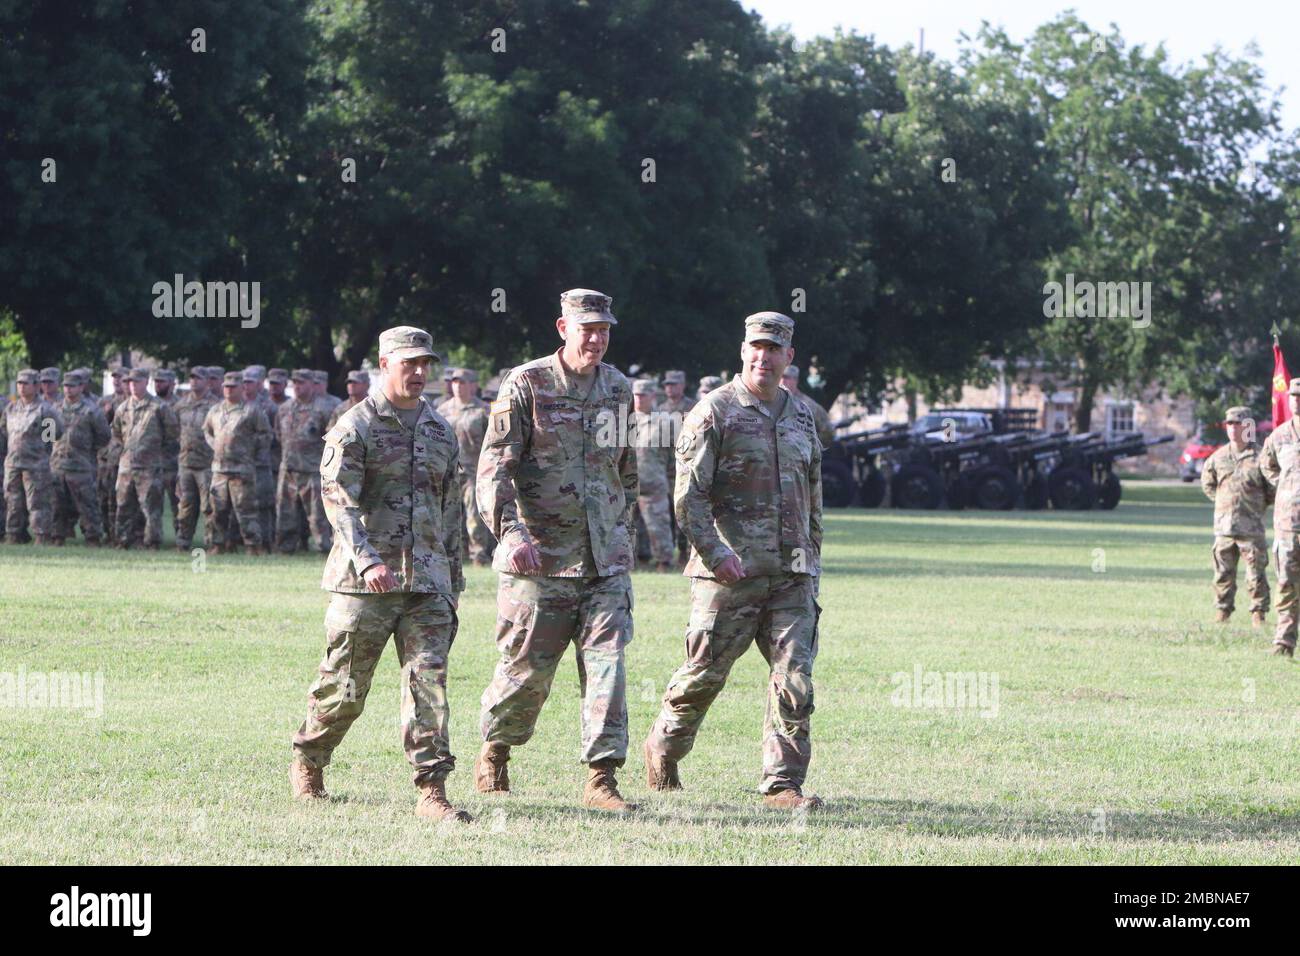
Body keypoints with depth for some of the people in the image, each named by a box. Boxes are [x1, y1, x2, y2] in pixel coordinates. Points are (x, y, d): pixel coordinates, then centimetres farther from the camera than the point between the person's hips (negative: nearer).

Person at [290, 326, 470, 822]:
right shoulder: (356, 427, -3)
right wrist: (367, 561, -26)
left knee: (429, 678, -7)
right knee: (345, 685, 2)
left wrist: (453, 579, 20)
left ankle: (432, 789, -10)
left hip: (427, 579, 4)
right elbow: (339, 501, -12)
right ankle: (306, 762, 26)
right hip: (366, 579, -4)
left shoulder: (441, 431, 16)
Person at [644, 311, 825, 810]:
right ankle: (663, 749, 27)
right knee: (705, 672, 2)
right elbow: (689, 493, -9)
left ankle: (783, 783, -1)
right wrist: (716, 553, -19)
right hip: (730, 573, -5)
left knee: (794, 679, -5)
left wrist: (811, 559, 20)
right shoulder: (715, 412, -3)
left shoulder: (801, 417, 16)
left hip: (792, 576, 5)